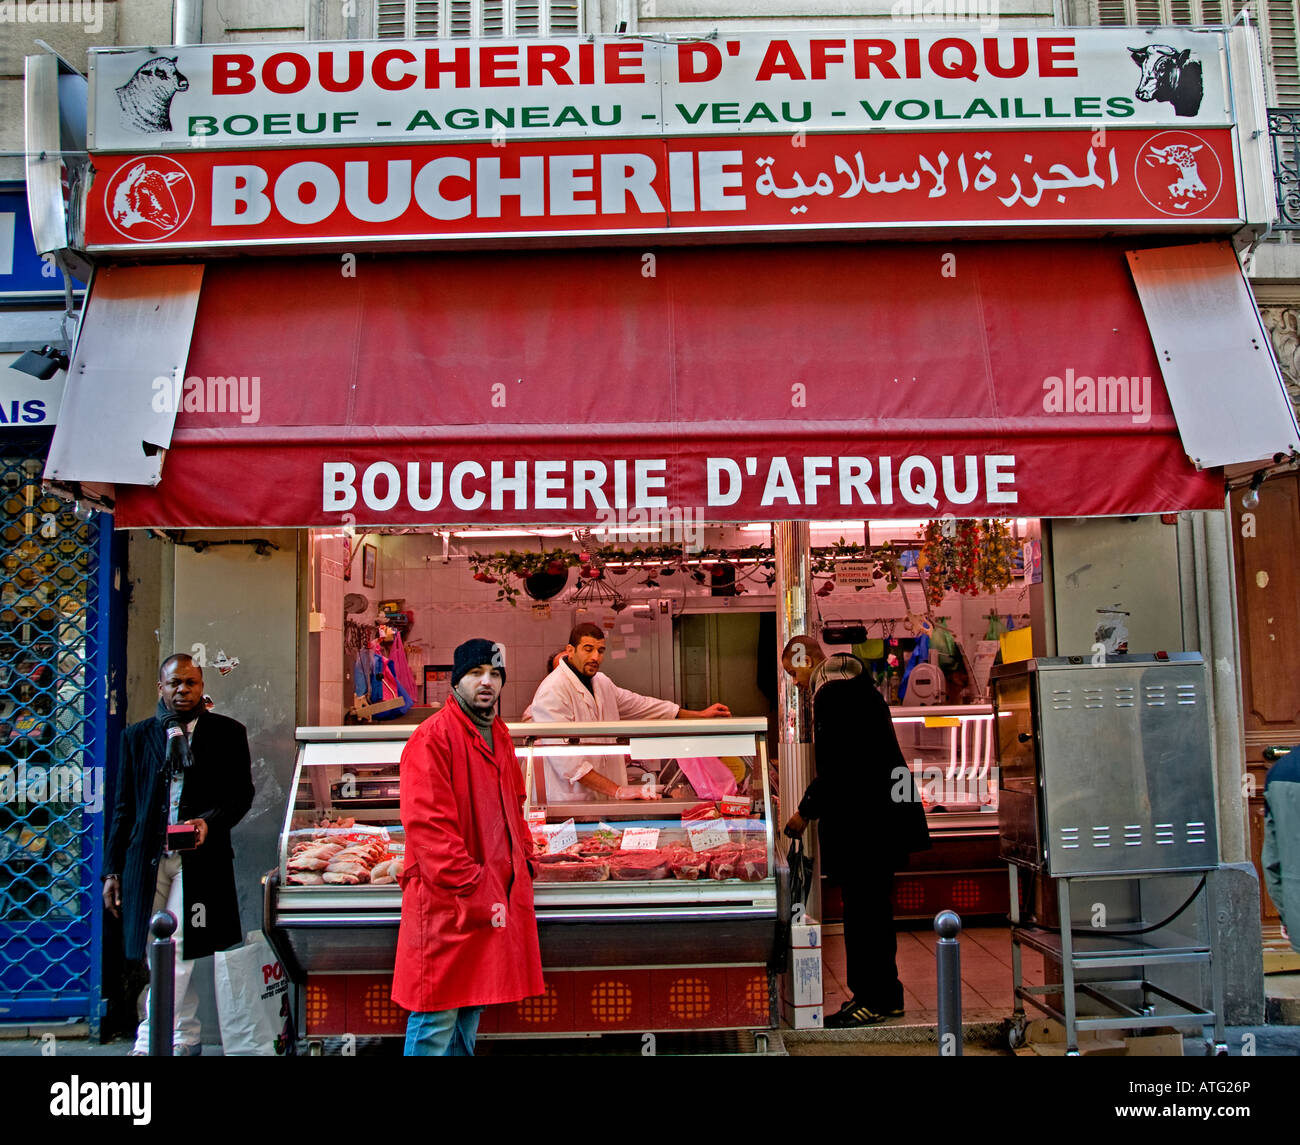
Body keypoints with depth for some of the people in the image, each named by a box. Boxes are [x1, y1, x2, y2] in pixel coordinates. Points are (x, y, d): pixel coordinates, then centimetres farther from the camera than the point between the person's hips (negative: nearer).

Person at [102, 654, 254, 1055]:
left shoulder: (228, 732, 7)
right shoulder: (137, 736, 12)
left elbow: (242, 793, 6)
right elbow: (123, 807, 12)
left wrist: (209, 821, -14)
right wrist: (113, 870, 7)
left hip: (199, 857, -2)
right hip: (147, 859, 3)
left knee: (175, 954, -6)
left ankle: (148, 1042, 1)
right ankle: (186, 1039, 21)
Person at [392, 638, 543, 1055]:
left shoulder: (499, 736, 13)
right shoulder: (432, 738, -14)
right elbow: (429, 828, -21)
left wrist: (524, 861, 11)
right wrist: (475, 892, -21)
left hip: (494, 899, 8)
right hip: (446, 905, -8)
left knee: (471, 1012, 18)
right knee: (436, 1022, 1)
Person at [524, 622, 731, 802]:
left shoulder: (601, 683, 14)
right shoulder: (552, 692, -14)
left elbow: (639, 705, 26)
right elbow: (566, 760, -20)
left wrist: (700, 715, 26)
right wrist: (617, 791, -21)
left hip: (605, 799, 7)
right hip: (571, 804, -7)